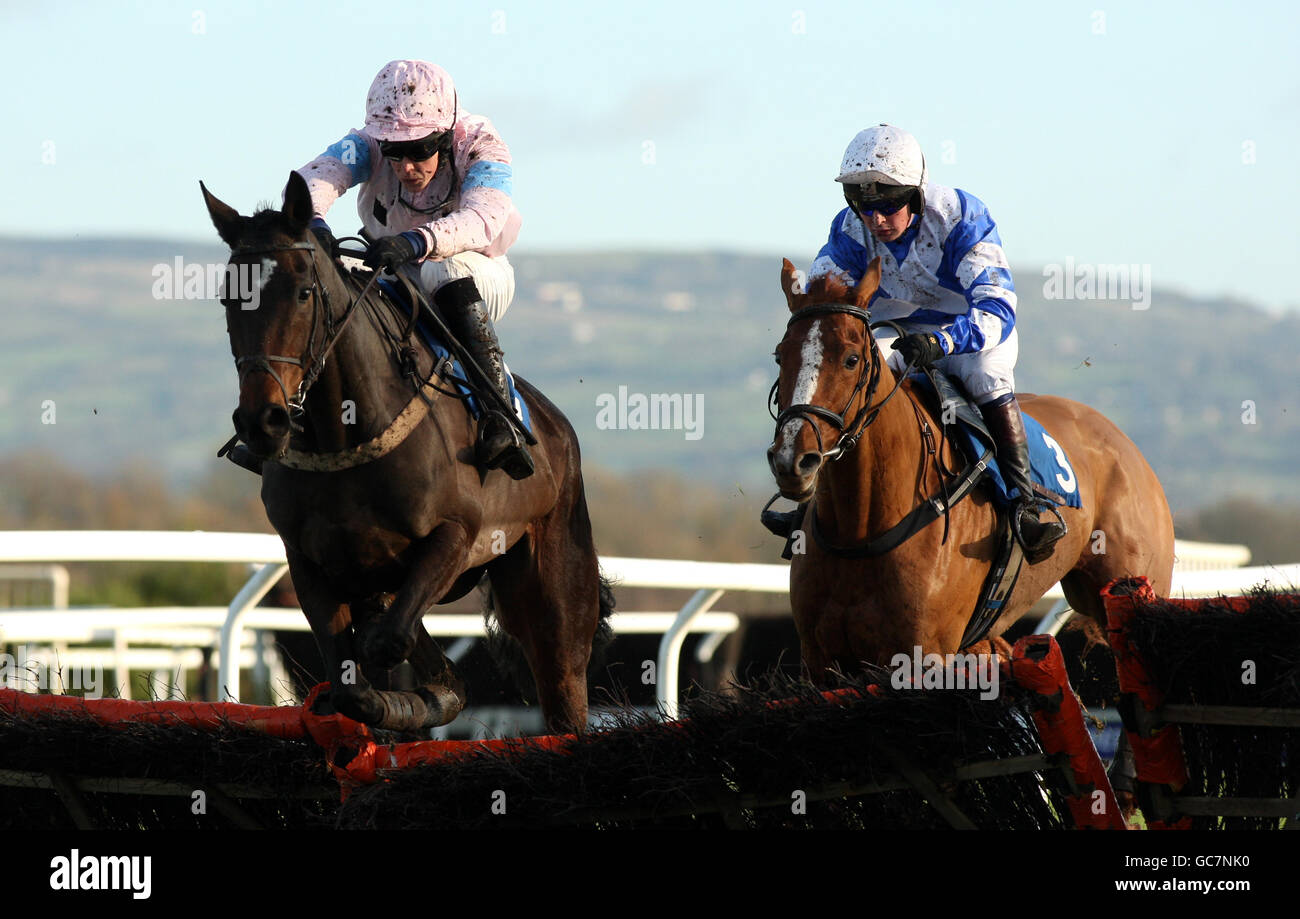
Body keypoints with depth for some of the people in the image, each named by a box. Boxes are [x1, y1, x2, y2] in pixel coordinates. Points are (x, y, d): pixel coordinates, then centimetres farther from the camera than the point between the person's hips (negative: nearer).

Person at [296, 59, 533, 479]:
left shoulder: (480, 146, -23)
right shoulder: (369, 144, -16)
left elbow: (483, 219, -43)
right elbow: (315, 177, -36)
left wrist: (417, 242, -62)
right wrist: (312, 221, -61)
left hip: (479, 275, -4)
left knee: (450, 272, -38)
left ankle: (499, 417, -40)